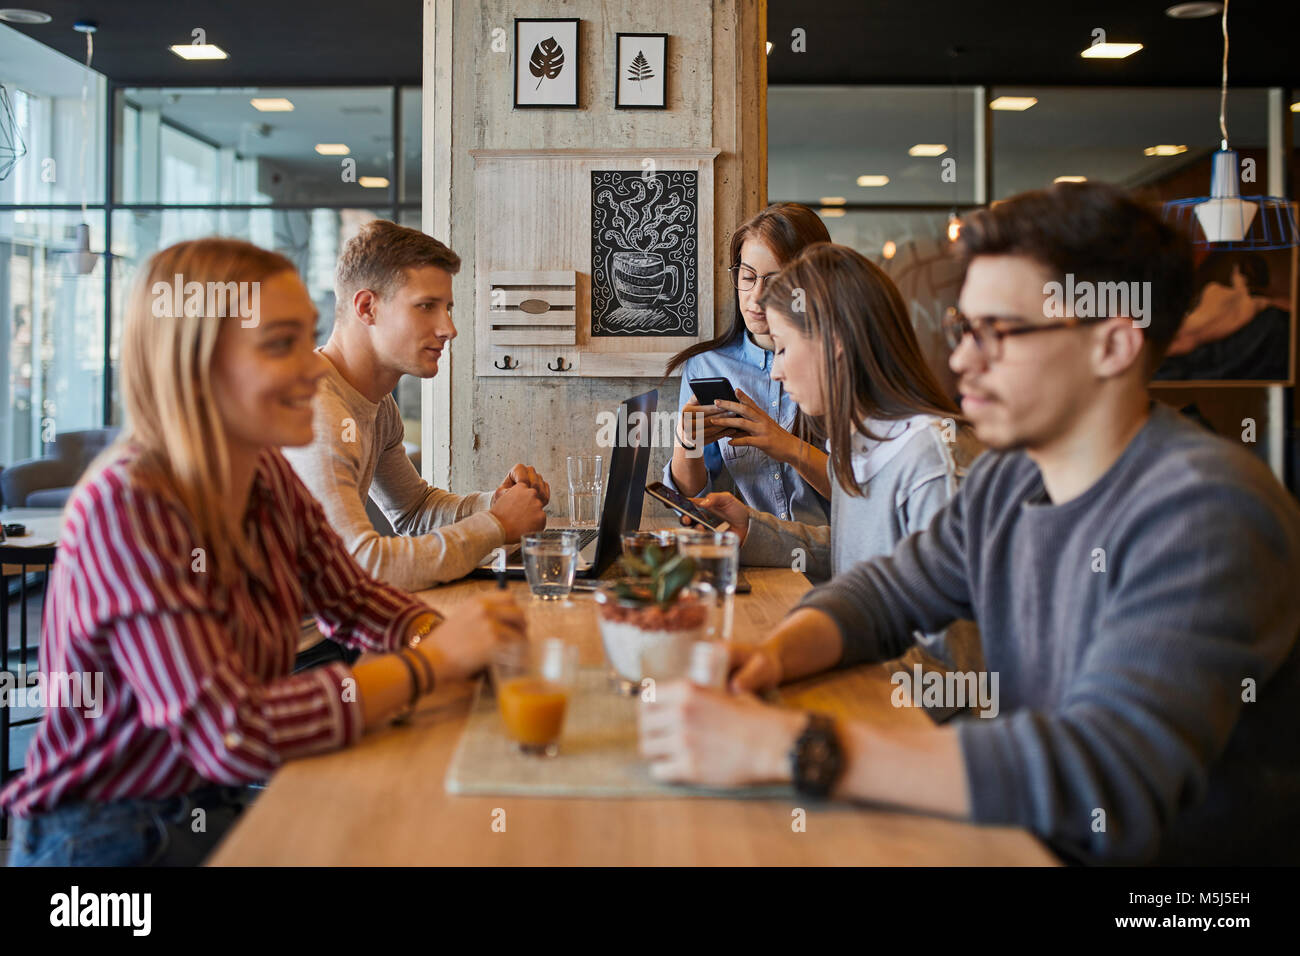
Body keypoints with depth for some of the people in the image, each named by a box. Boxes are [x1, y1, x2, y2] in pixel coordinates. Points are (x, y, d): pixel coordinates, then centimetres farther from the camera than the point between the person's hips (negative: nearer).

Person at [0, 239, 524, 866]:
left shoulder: (268, 474, -2)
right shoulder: (127, 507, -25)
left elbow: (353, 599, 9)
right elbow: (232, 735, -30)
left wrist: (443, 633, -12)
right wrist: (434, 659, -24)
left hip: (224, 812, 7)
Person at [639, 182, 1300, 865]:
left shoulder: (1202, 512, -23)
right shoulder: (1005, 480, 2)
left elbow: (1110, 773, -33)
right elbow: (885, 591, 12)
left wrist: (787, 746, -36)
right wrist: (770, 656, -10)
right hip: (1035, 845, 6)